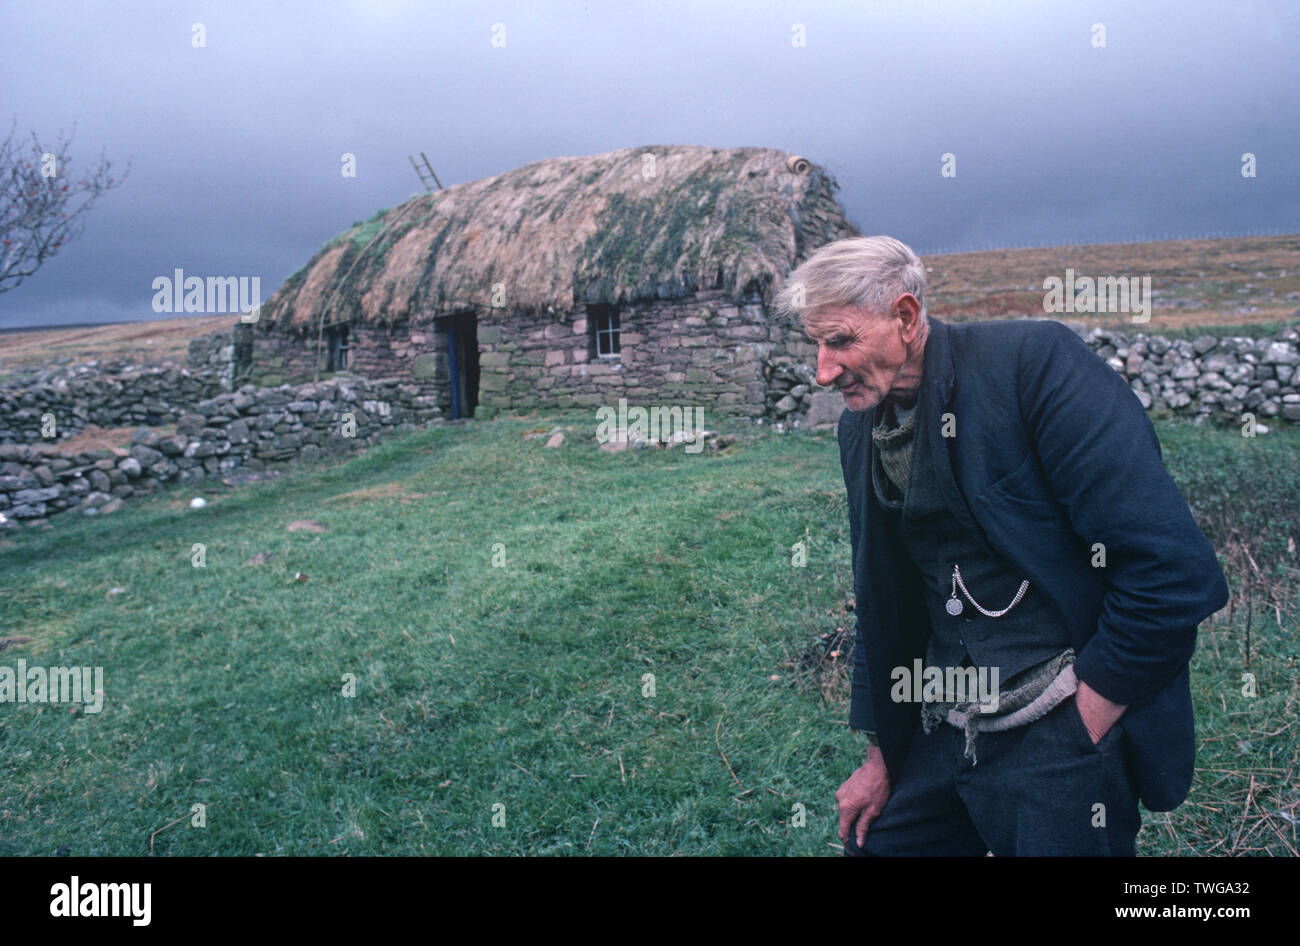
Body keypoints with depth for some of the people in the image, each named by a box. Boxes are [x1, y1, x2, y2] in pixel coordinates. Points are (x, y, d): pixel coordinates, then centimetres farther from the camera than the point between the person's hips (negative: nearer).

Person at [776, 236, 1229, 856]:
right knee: (874, 840, 13)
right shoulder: (859, 431, 4)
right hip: (947, 728, 6)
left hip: (1070, 729, -6)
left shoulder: (1035, 360, -16)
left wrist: (1080, 726, -14)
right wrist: (881, 757, 16)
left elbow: (1176, 570, -21)